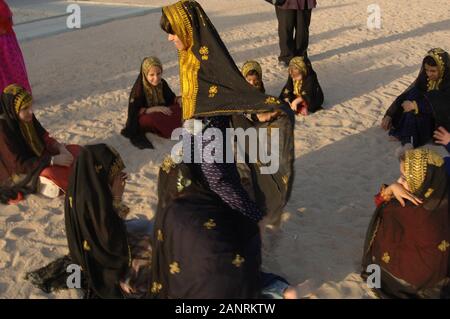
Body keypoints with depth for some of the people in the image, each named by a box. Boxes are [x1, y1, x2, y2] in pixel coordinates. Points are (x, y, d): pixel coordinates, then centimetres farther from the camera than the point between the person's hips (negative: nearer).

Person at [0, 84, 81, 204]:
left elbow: (45, 139, 3)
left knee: (75, 150, 1)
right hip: (22, 172, -7)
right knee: (52, 172, -32)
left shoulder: (28, 118, -7)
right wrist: (53, 160, -29)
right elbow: (20, 164, -26)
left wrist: (62, 149, -17)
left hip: (38, 157, 8)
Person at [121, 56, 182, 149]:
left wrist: (179, 100, -20)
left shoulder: (162, 83, -7)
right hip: (142, 118, -5)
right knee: (152, 118, -39)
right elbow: (136, 112, -22)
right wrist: (156, 109, -31)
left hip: (161, 113, 5)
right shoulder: (139, 88, -21)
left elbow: (171, 99, 4)